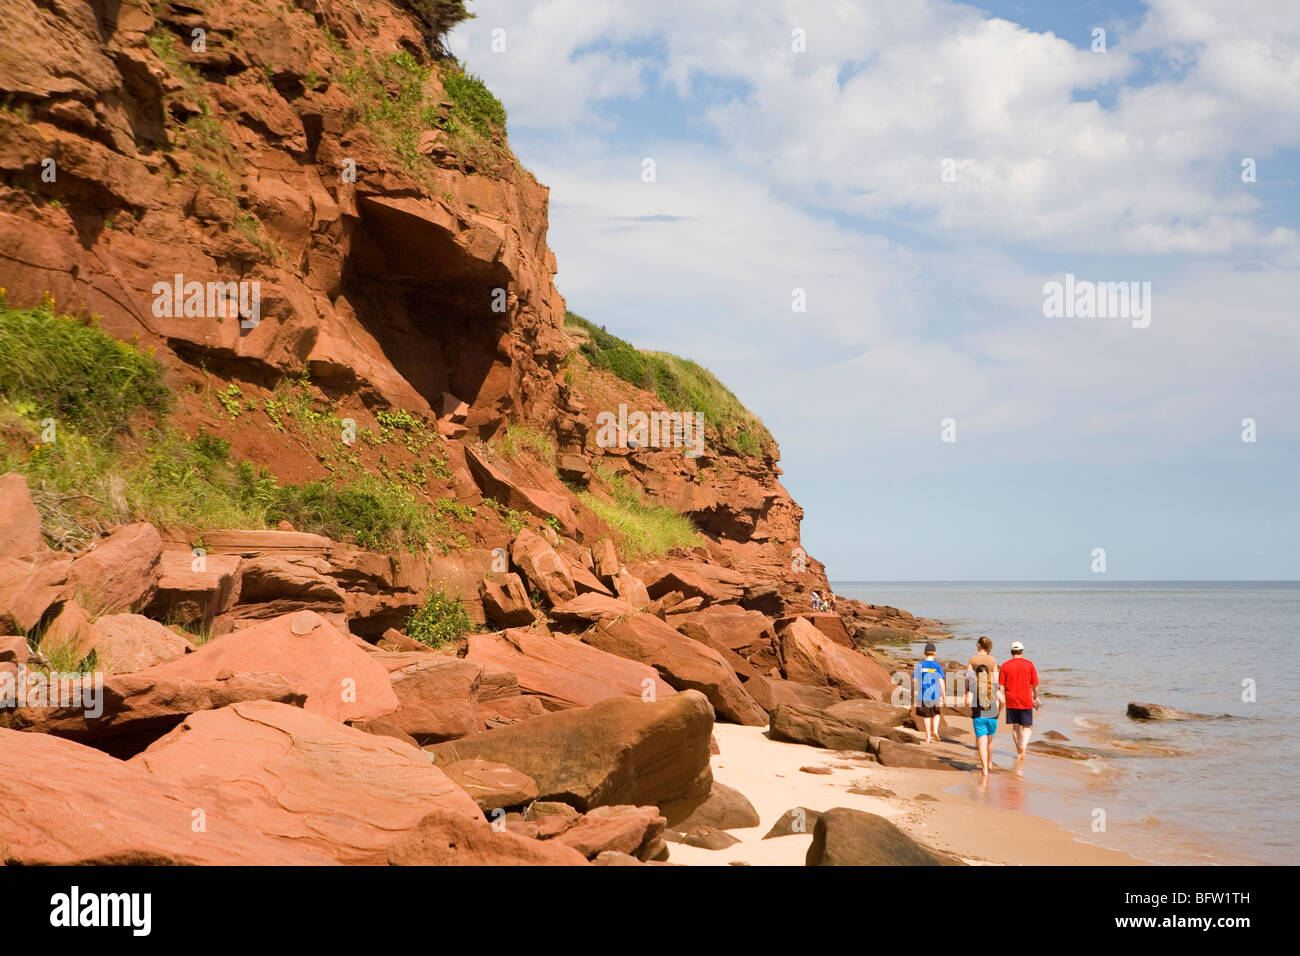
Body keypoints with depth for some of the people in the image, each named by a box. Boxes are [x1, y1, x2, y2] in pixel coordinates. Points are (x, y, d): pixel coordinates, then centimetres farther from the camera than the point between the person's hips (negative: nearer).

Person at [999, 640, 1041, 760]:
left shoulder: (1005, 665, 1)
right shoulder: (1029, 664, -2)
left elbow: (1001, 685, -2)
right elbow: (1035, 684, -1)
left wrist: (1003, 698, 3)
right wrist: (1036, 696, 13)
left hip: (1011, 700, 1)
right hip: (1026, 700, -1)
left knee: (1015, 726, 12)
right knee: (1027, 727, 6)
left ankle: (1019, 752, 17)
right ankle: (1023, 745, -20)